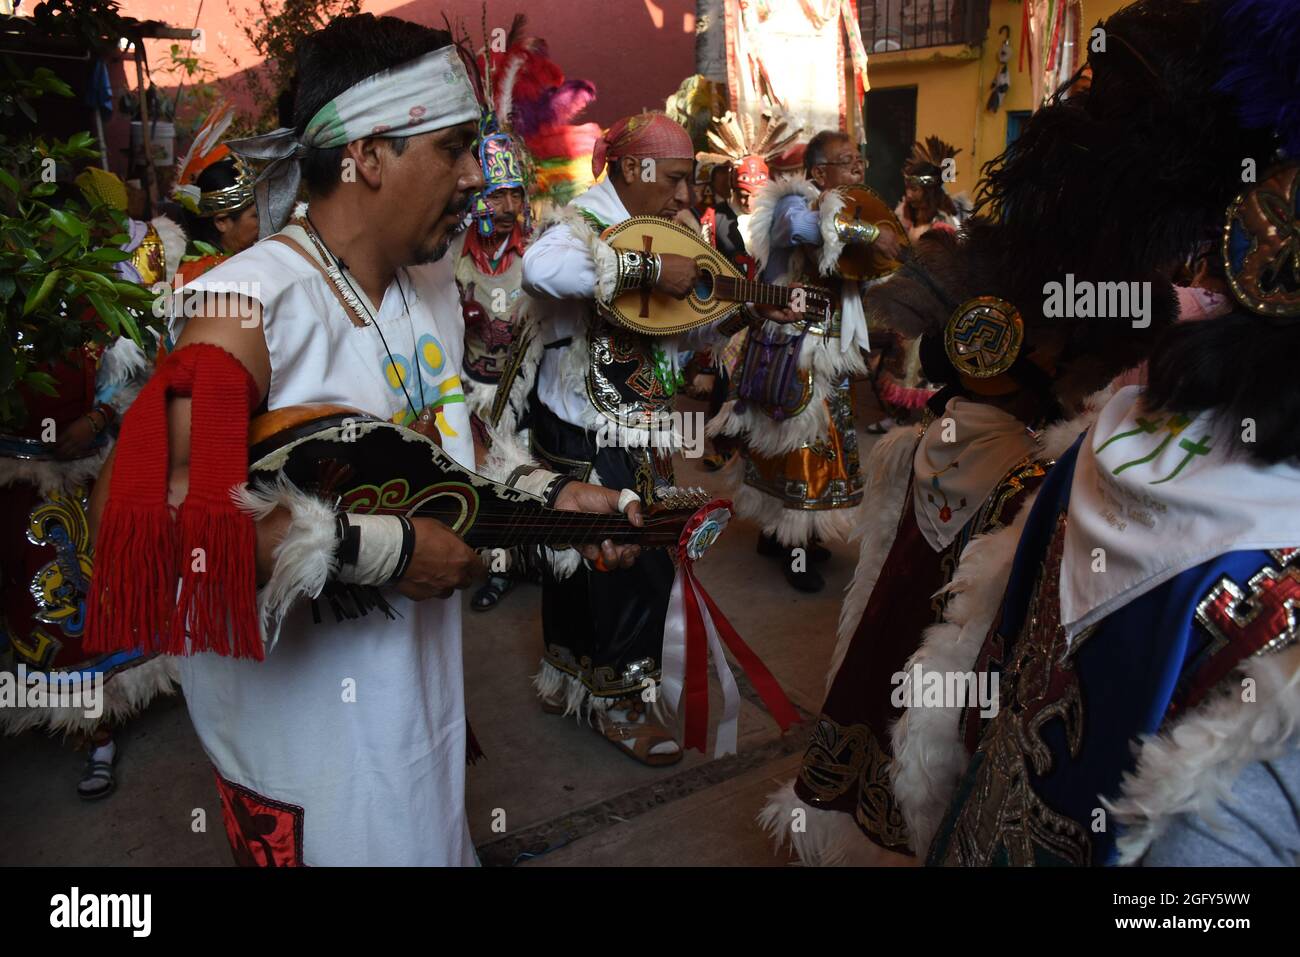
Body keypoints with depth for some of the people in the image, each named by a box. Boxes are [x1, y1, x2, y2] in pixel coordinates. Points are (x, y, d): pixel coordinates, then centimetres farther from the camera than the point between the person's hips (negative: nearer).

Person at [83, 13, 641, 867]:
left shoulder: (435, 284, 5)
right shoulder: (253, 301, -23)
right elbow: (158, 515, -35)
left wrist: (553, 495, 2)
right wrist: (387, 549, -29)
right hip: (304, 727, -8)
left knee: (434, 840, 26)